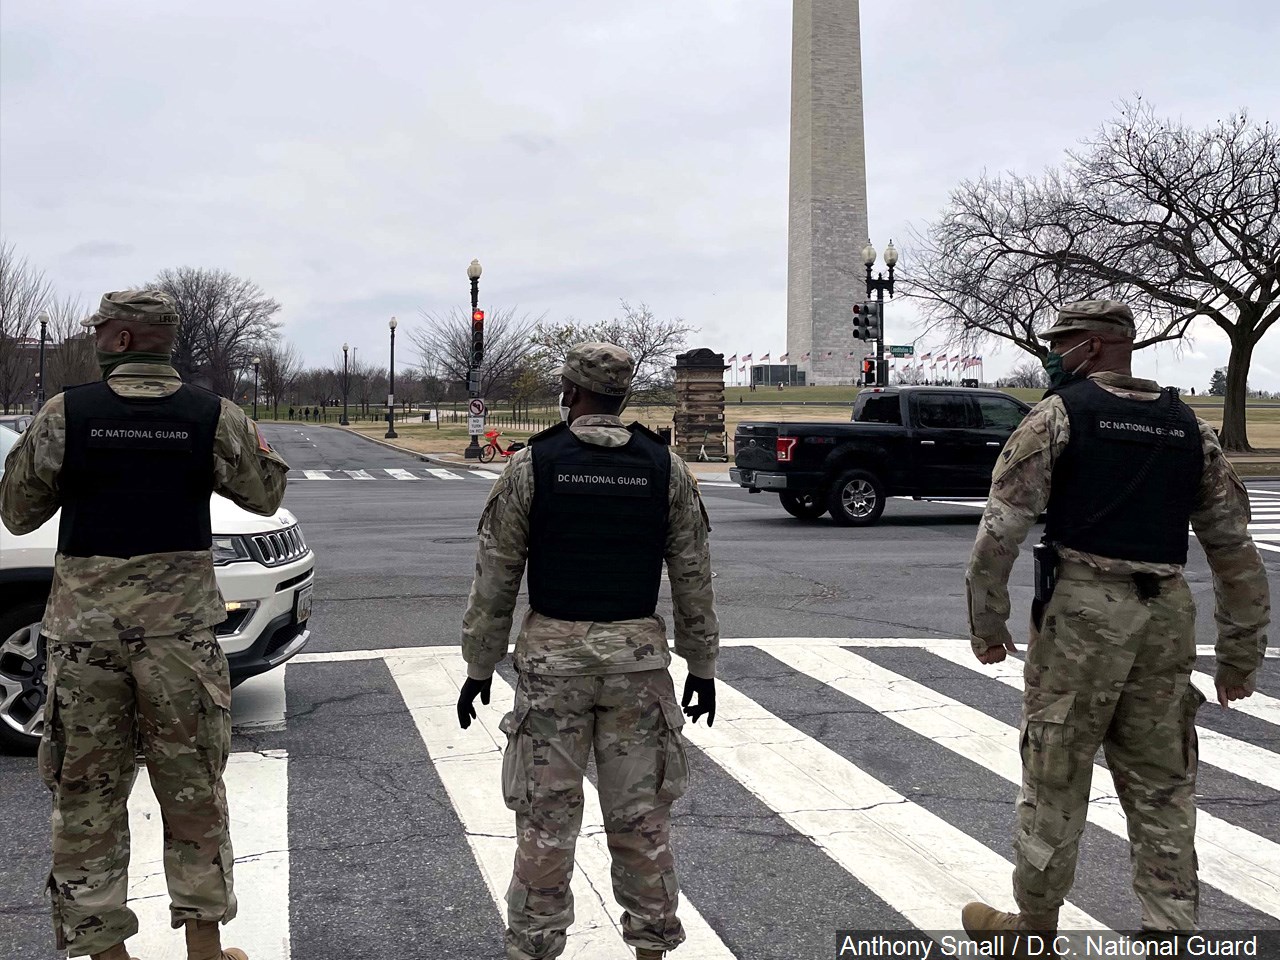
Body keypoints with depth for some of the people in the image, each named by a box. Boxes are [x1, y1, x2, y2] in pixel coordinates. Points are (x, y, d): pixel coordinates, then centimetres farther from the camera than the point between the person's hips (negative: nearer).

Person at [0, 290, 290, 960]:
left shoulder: (64, 415, -4)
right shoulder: (214, 416, -4)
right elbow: (265, 493, 8)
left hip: (85, 626, 0)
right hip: (180, 626, 1)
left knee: (86, 793, 12)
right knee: (193, 788, 13)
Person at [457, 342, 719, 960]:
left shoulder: (531, 465, -4)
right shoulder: (666, 467, 1)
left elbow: (495, 578, -1)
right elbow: (694, 578, 4)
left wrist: (479, 666, 7)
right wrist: (702, 666, 13)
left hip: (553, 654, -1)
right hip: (640, 654, 2)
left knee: (545, 819, 7)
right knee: (641, 817, 11)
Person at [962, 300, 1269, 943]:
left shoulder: (1058, 415, -2)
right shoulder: (1191, 428, 12)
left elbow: (1000, 530, -9)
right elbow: (1235, 546, 12)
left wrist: (986, 623, 0)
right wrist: (1241, 653, 17)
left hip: (1083, 609, -4)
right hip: (1168, 617, 5)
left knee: (1055, 778, 7)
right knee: (1163, 789, 11)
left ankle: (1033, 927, 19)